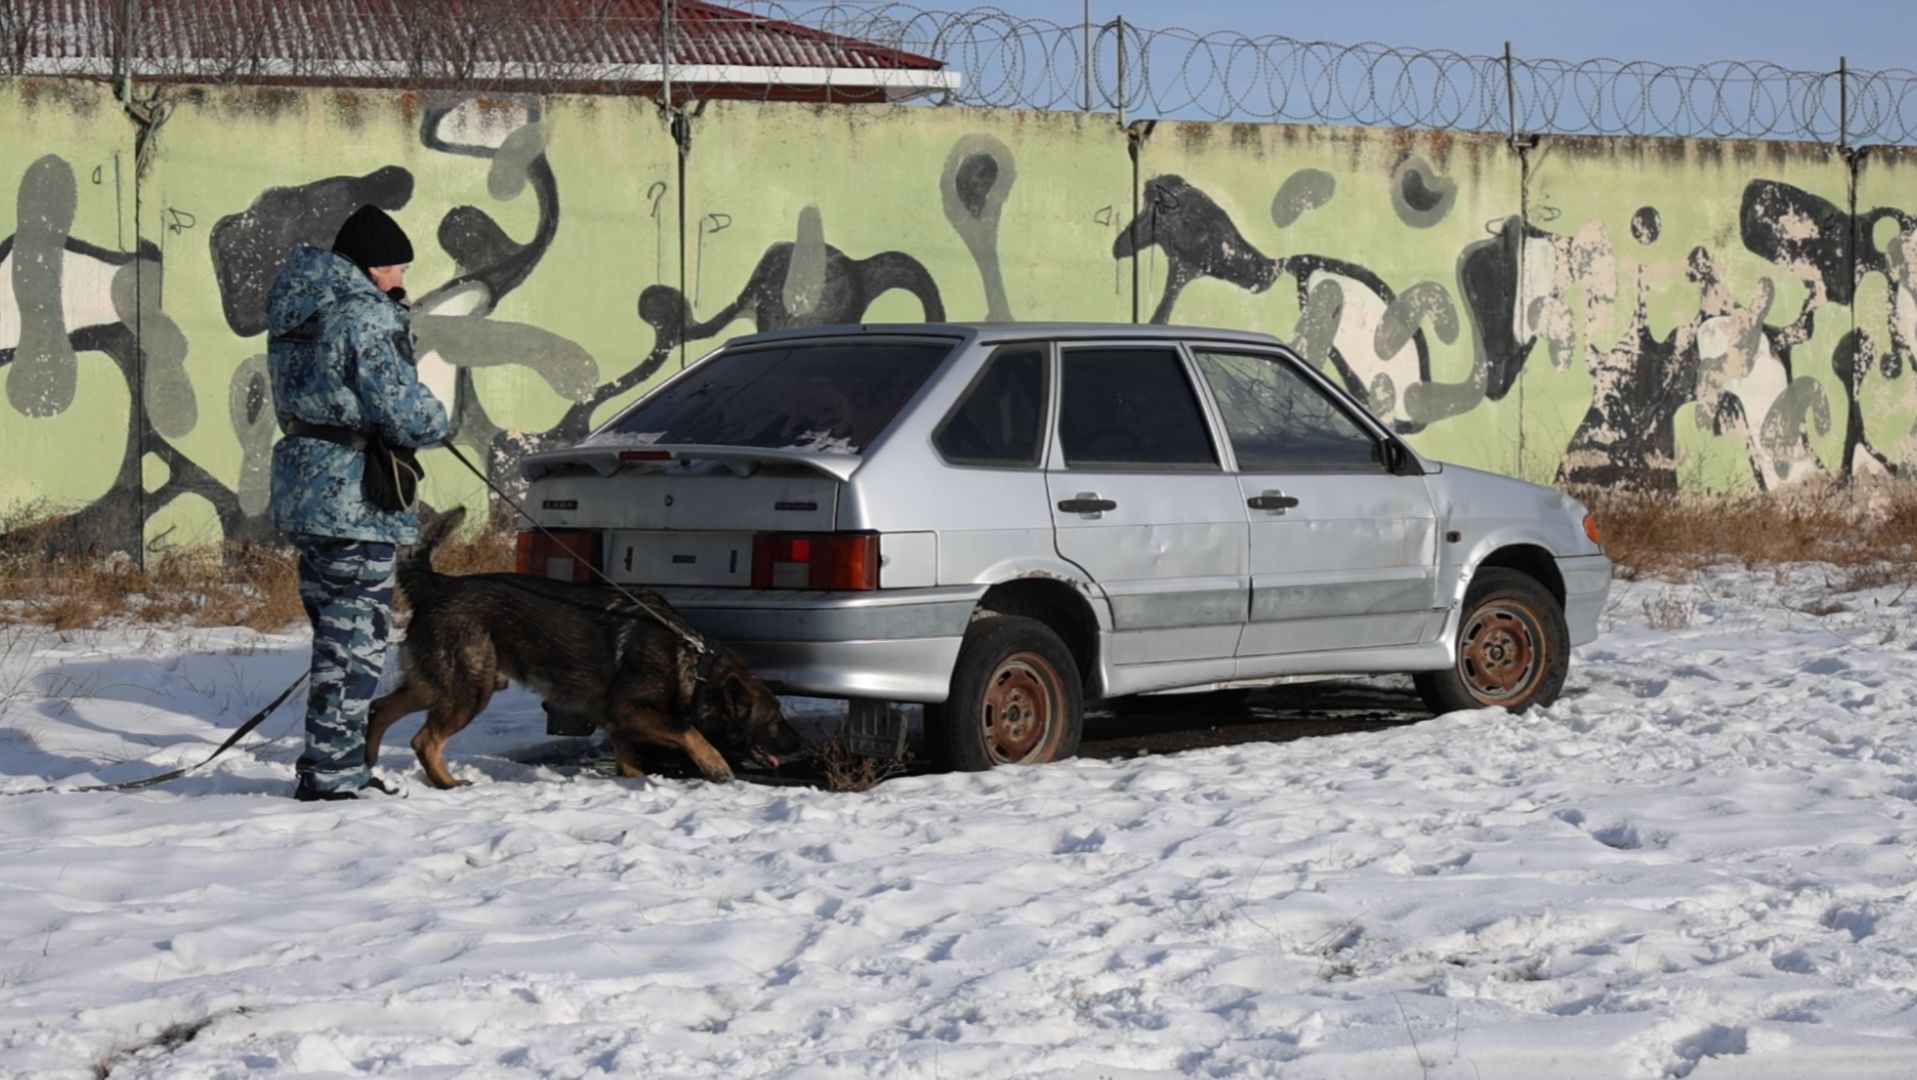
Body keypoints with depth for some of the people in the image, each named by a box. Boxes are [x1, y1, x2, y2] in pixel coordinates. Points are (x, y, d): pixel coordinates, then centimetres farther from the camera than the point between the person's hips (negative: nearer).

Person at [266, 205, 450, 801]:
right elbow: (402, 411, -19)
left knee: (335, 635, 17)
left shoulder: (297, 310, 15)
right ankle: (332, 775, -3)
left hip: (302, 485, 10)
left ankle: (336, 768, 23)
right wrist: (435, 422, 3)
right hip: (353, 499, -10)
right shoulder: (364, 315, -16)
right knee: (356, 640, -4)